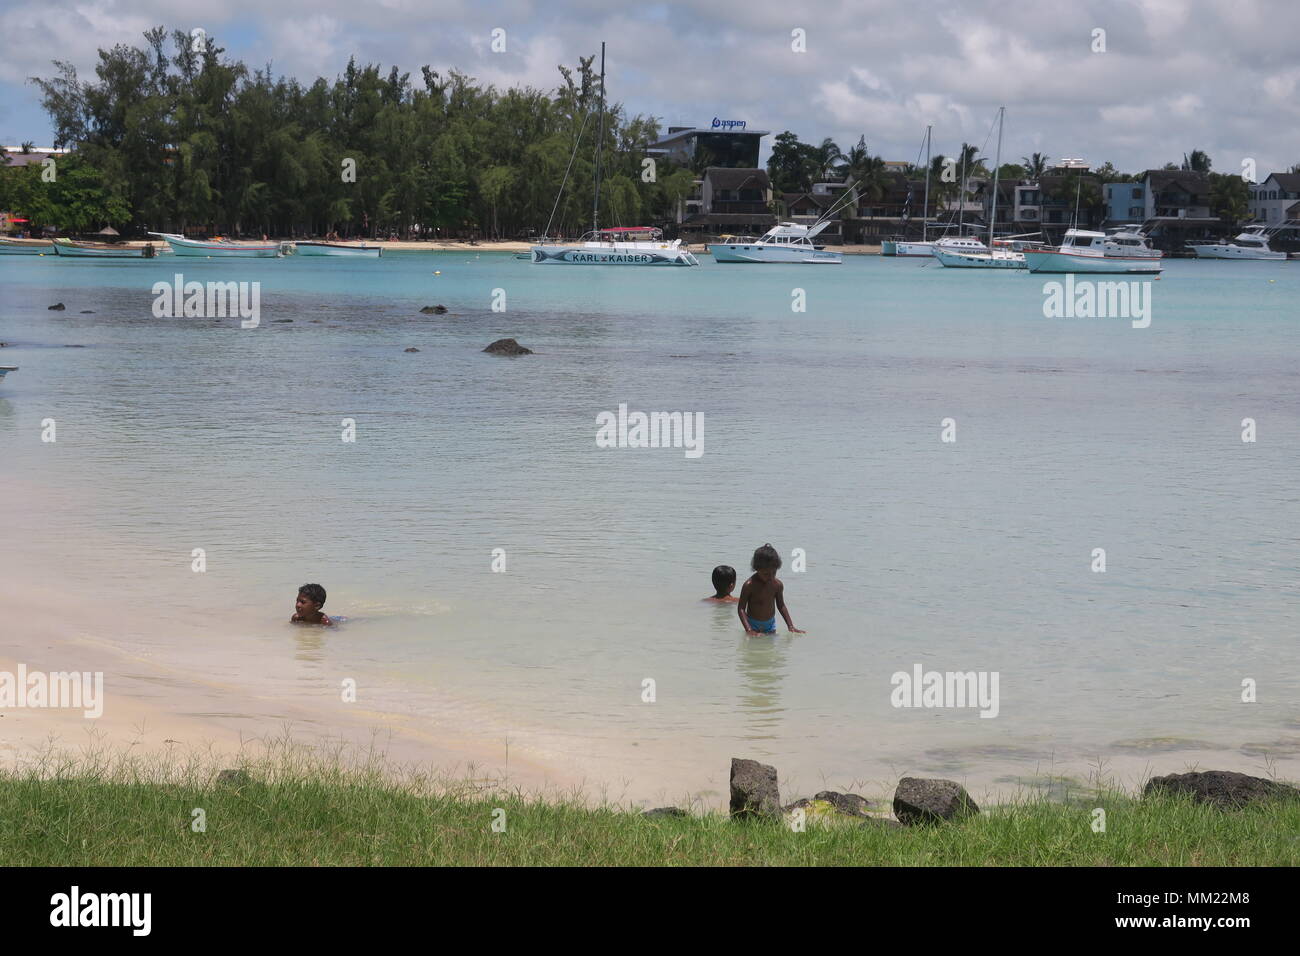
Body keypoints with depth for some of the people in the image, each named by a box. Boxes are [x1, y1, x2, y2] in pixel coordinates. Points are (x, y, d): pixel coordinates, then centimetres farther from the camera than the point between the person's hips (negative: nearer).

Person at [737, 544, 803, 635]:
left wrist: (791, 626, 6)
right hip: (753, 624, -4)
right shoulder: (749, 585, -19)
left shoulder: (777, 584, -5)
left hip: (770, 624, 4)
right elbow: (741, 608, -15)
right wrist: (748, 629, -26)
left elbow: (781, 605, 9)